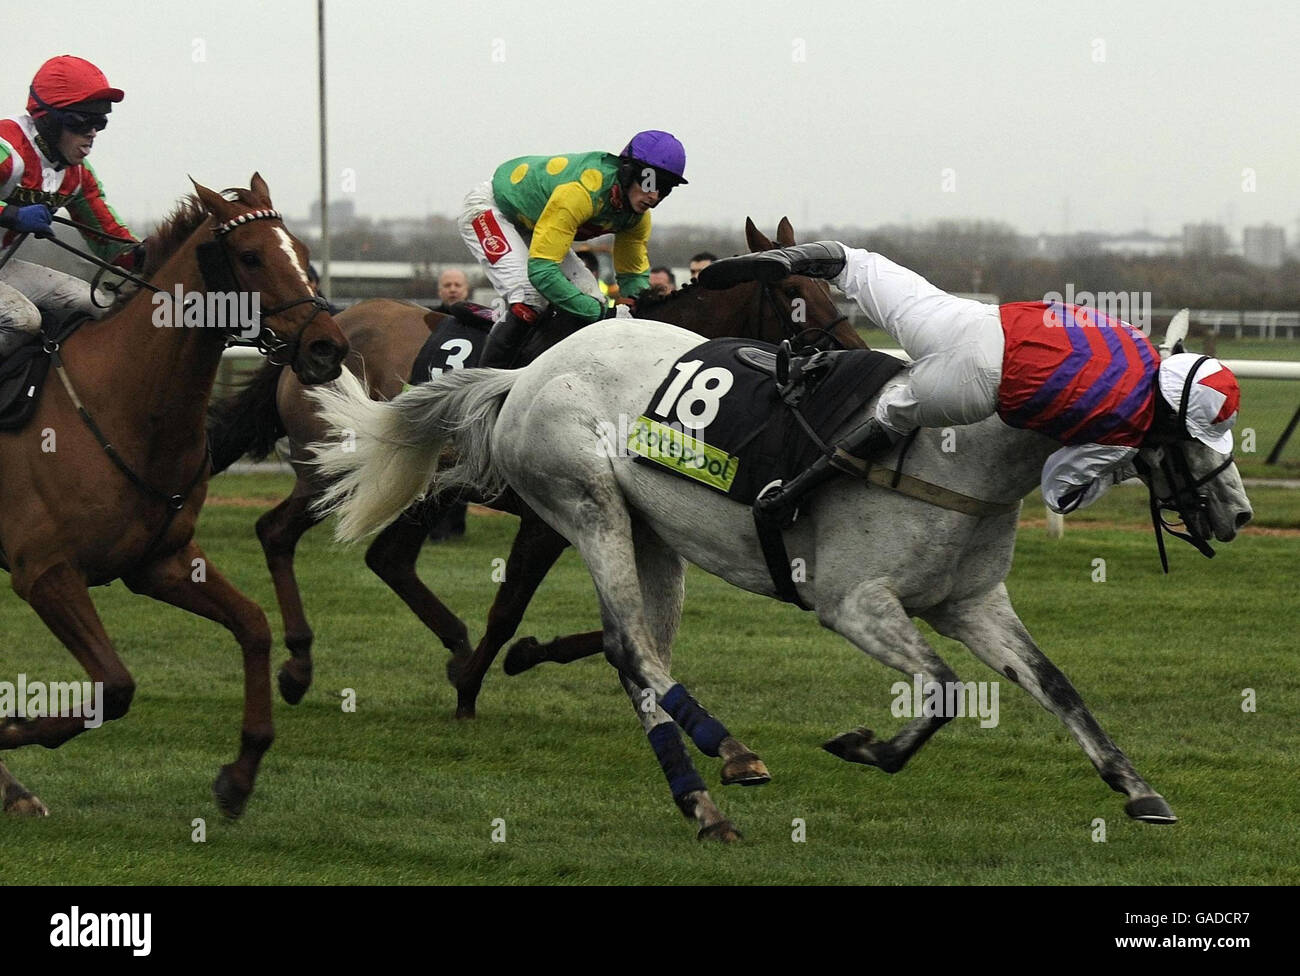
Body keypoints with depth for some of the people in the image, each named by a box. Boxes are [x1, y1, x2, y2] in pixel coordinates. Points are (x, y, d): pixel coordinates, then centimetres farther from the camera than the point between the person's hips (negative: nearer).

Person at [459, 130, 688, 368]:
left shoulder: (638, 216, -13)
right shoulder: (582, 191, -40)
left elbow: (634, 273, 3)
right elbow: (541, 270, -42)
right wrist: (599, 313, -41)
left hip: (529, 227, 9)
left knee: (589, 297, -3)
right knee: (529, 299, -27)